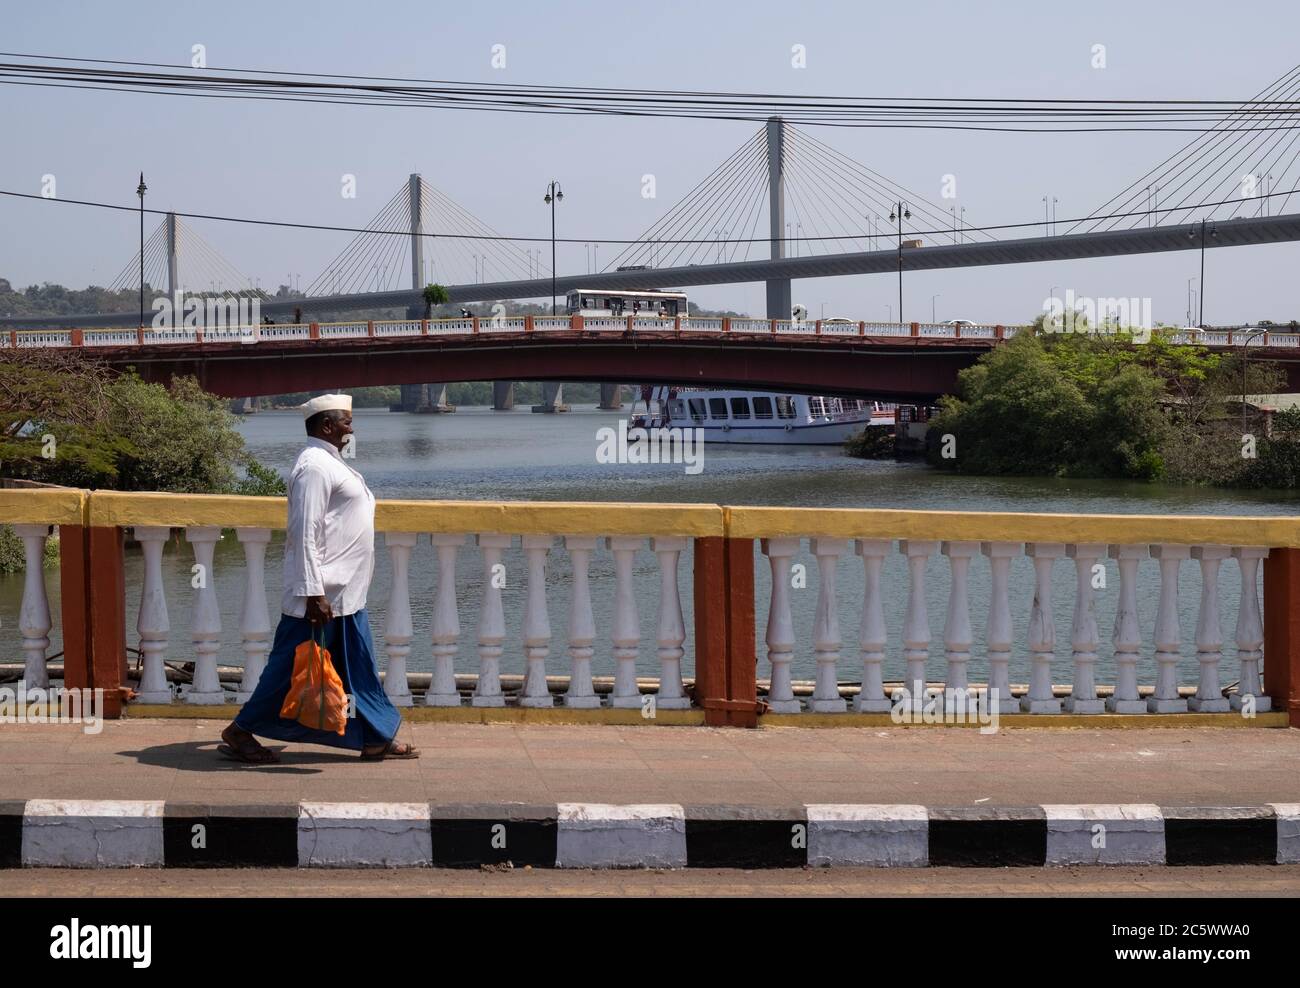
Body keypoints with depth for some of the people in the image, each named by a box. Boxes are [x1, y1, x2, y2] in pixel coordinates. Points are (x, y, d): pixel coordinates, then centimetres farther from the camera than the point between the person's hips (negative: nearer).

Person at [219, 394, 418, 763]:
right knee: (292, 667, -3)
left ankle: (378, 737, 18)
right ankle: (240, 732, 6)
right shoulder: (314, 466, -15)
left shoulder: (330, 463, 17)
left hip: (347, 594, 10)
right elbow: (305, 533, -22)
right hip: (321, 596, -10)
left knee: (360, 668, 12)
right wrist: (314, 594, -25)